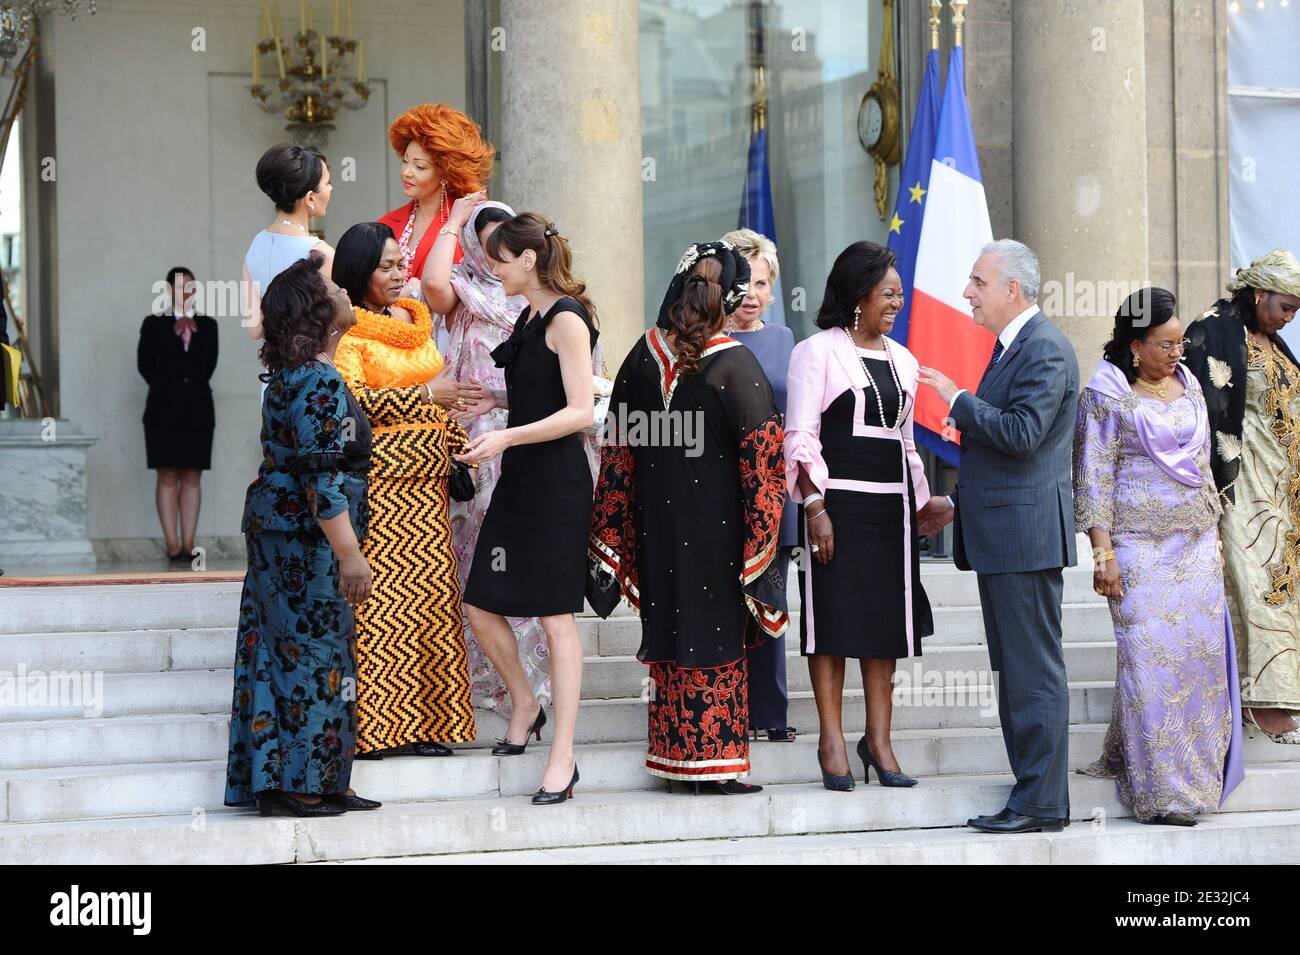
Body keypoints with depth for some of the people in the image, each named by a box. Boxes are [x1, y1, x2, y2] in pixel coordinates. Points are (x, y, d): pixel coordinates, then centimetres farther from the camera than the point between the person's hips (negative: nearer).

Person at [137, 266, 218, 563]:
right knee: (167, 477, -4)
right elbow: (144, 364, 8)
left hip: (198, 411, 2)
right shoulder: (153, 325, 5)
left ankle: (188, 544, 0)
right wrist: (167, 390, 10)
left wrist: (194, 389, 11)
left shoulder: (208, 326, 11)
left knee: (192, 477, 0)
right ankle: (172, 543, -3)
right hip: (164, 411, -2)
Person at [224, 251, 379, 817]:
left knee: (285, 653, 11)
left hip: (275, 527, 10)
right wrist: (349, 554, -23)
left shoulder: (290, 376, 12)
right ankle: (303, 785, 2)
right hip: (307, 537, -10)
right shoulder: (320, 383, -19)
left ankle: (272, 780, 16)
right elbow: (322, 478, -23)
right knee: (314, 653, -3)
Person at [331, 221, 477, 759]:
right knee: (377, 599, -9)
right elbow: (352, 401, -18)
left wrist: (460, 448, 16)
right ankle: (372, 726, -6)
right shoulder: (346, 331, -6)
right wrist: (426, 395, -16)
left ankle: (425, 721, 7)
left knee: (431, 597, 3)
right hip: (379, 480, -7)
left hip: (426, 481, 7)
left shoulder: (416, 320, 17)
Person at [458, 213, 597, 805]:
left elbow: (581, 411, -19)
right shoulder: (529, 318, 15)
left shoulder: (566, 319, -11)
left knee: (554, 615, -5)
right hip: (519, 479, 8)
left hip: (556, 482, -8)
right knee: (481, 604, 6)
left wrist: (507, 438, -23)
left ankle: (562, 757, -1)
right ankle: (524, 705, 29)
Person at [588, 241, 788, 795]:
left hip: (658, 523, 4)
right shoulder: (736, 365, -11)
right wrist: (759, 550, -6)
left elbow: (618, 454, 5)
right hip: (717, 529, -4)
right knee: (718, 641, 4)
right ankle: (718, 762, 6)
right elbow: (761, 463, -11)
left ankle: (675, 757, 17)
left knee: (670, 636, 11)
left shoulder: (643, 357, 0)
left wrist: (609, 545, 11)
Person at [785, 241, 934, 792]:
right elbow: (800, 435, -7)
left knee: (886, 619, 5)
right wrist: (815, 505, -15)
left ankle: (878, 740, 11)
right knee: (834, 616, -4)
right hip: (837, 499, -6)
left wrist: (920, 502, 16)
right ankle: (832, 740, 2)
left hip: (891, 501, 6)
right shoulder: (818, 351, -3)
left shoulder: (902, 360, 15)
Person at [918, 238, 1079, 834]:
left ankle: (1042, 805, -4)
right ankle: (1032, 795, 17)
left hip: (1026, 534, -10)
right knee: (1014, 673, 12)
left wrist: (957, 399, -14)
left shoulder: (1044, 348, -13)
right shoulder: (1012, 347, 18)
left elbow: (1020, 433, -24)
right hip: (1001, 537, 10)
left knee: (1034, 673, -7)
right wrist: (957, 505, 23)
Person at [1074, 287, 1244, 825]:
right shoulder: (1107, 397, -5)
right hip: (1140, 546, -6)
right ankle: (1161, 792, -3)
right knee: (1151, 659, -8)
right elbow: (1094, 478, -8)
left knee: (1200, 655, 2)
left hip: (1196, 543, 6)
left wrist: (1214, 532, 17)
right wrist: (1103, 552, -14)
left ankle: (1195, 773, 16)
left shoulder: (1188, 386, 13)